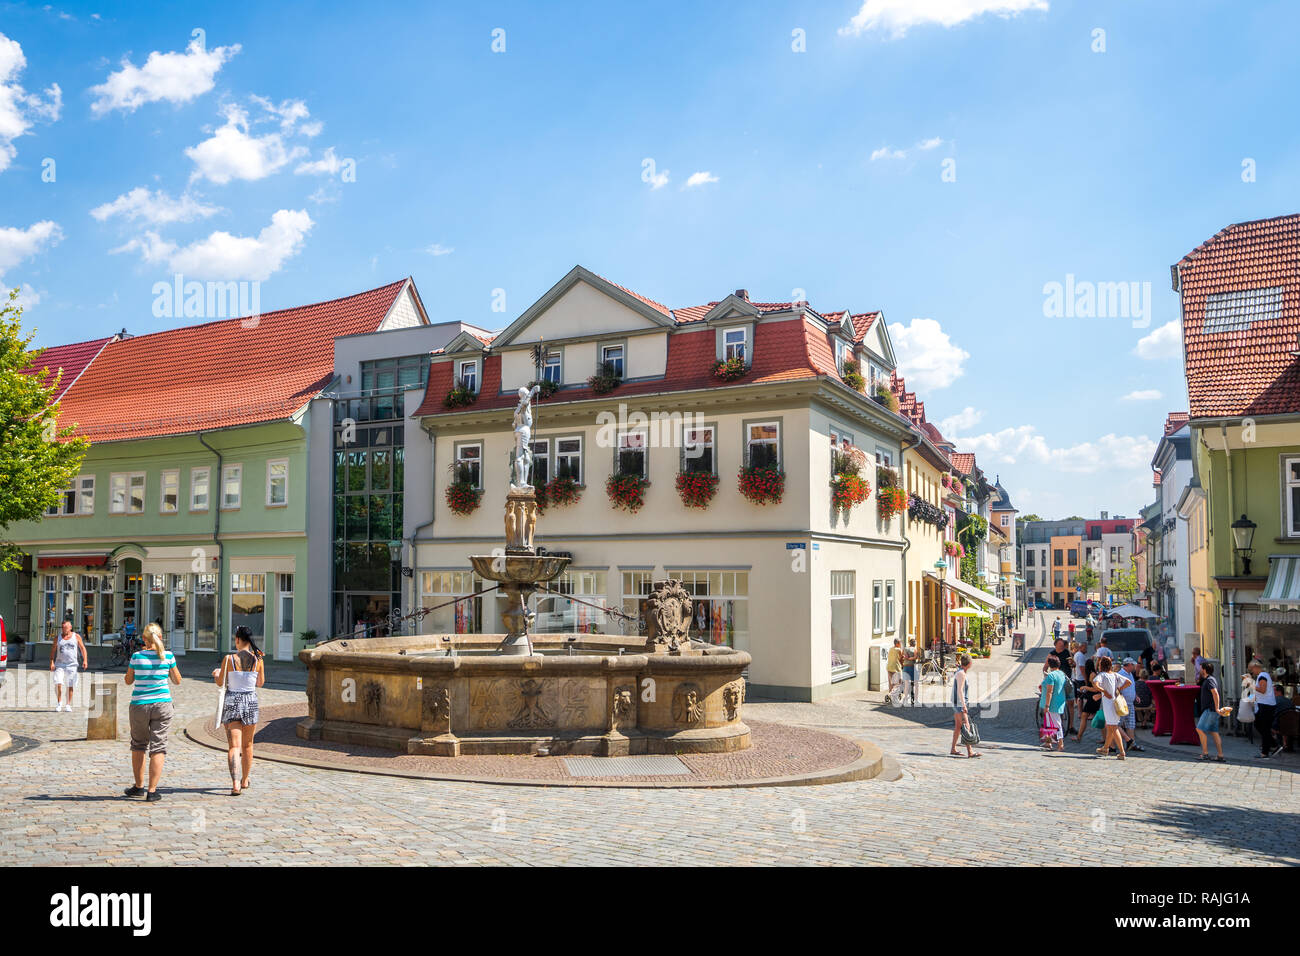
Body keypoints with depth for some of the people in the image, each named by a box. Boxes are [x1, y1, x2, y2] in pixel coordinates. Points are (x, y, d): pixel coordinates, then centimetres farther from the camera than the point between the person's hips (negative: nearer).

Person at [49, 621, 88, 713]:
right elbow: (52, 650, 7)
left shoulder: (76, 637, 5)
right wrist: (51, 662, -5)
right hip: (59, 664, 0)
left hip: (71, 664, 0)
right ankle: (59, 703, -1)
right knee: (58, 683, -15)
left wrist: (85, 660, -2)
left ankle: (68, 705, 13)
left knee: (70, 686, 2)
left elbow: (82, 648, 8)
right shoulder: (58, 638, 6)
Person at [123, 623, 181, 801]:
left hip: (140, 705, 1)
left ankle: (139, 786, 27)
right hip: (162, 705, 0)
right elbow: (177, 680, 6)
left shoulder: (137, 656, -6)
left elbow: (128, 681, 9)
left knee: (138, 745, 19)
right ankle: (152, 791, 0)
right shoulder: (168, 656, -5)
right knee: (158, 747, 3)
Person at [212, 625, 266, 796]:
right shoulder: (258, 659, -4)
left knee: (234, 746, -3)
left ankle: (235, 784, -17)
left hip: (232, 702, -2)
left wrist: (216, 674, 22)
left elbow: (220, 683, 1)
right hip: (251, 702, 2)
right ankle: (244, 781, 31)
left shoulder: (229, 659, -9)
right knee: (247, 745, 17)